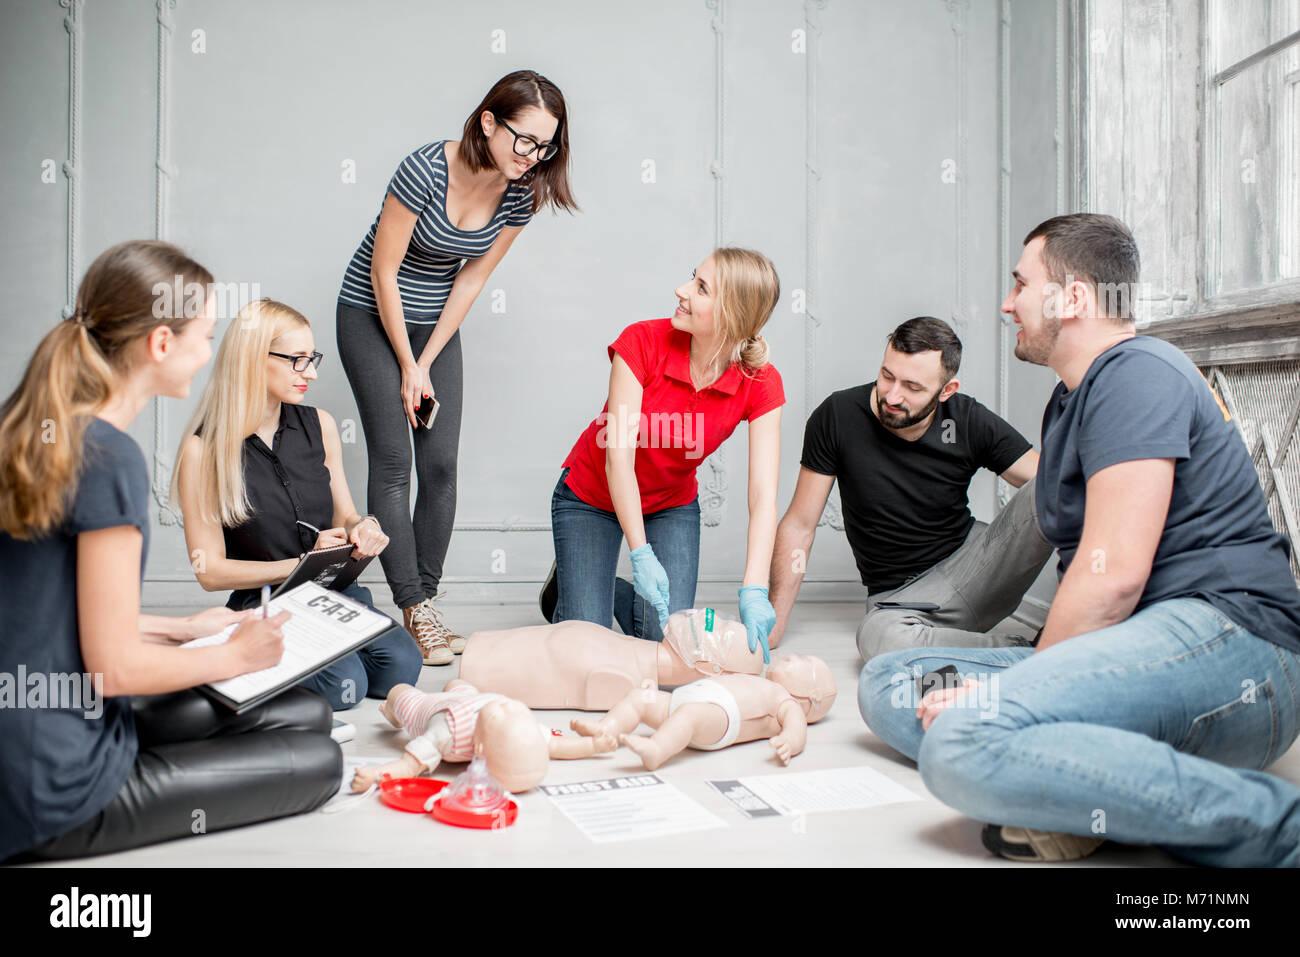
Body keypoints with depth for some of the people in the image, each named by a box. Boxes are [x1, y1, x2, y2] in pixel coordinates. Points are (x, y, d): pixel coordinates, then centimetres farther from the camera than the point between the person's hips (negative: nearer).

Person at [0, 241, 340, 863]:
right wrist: (233, 656, -3)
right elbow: (116, 666, -20)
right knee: (316, 761, -1)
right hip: (55, 795, -9)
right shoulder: (110, 459, -24)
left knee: (306, 712, 10)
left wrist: (180, 628, 17)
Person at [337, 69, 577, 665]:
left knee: (441, 465, -2)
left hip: (437, 325, 5)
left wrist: (426, 362, -6)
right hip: (372, 318, -4)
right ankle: (414, 611, -3)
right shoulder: (426, 170, -25)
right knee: (393, 462, -9)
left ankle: (426, 601, 9)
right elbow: (384, 273, -19)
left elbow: (472, 279, -3)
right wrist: (408, 368, -14)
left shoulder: (521, 193, -10)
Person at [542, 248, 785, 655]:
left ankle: (615, 592, 25)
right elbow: (618, 455, -29)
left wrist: (754, 590, -38)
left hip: (672, 506, 3)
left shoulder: (761, 384, -22)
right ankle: (567, 588, 26)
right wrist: (641, 555, -35)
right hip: (592, 496, -2)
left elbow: (763, 497, -26)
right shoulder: (642, 341, -28)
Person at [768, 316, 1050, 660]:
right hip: (901, 598, -1)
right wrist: (773, 625, -12)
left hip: (974, 563, 1)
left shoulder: (969, 421, -6)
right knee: (878, 638, -38)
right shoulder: (838, 416, -11)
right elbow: (799, 525, -7)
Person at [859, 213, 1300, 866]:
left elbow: (1113, 574, -19)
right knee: (886, 683, 6)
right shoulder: (1070, 400, 24)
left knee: (962, 744, -33)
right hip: (1124, 656, 11)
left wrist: (1032, 678, -11)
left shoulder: (1137, 374, -8)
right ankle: (1117, 795, -14)